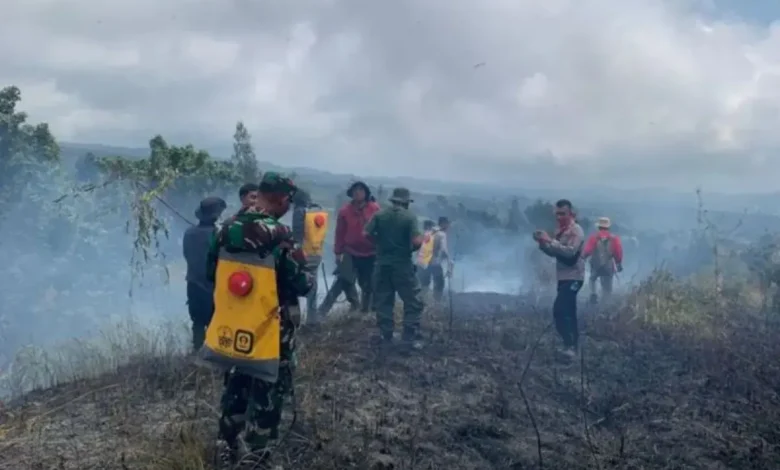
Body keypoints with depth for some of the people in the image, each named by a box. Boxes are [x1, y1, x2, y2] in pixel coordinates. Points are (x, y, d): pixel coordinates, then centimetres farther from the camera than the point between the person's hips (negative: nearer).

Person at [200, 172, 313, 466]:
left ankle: (227, 449, 34)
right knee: (268, 391, 10)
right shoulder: (279, 236, -22)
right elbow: (302, 285, -17)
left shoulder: (228, 229, -3)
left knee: (236, 386, 23)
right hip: (271, 331, -6)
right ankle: (255, 455, 17)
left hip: (232, 327, 6)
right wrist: (306, 276, 5)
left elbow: (213, 274, 10)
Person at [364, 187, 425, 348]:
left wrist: (381, 242, 12)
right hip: (402, 264, -4)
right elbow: (417, 242, -18)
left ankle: (385, 335, 17)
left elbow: (367, 234, -4)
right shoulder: (410, 217, -8)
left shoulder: (379, 214, 2)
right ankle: (411, 336, 3)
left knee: (383, 300, 13)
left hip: (382, 263, 4)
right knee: (413, 301, 6)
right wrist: (411, 249, 3)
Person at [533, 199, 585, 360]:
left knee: (559, 310, -20)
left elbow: (570, 252, -26)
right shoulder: (560, 230, 13)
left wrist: (550, 240, -28)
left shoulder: (576, 230, -13)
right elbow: (553, 252, 14)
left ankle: (569, 345, -16)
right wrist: (542, 242, -4)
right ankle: (572, 346, 22)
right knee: (568, 312, 14)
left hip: (573, 277, -9)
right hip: (563, 277, 9)